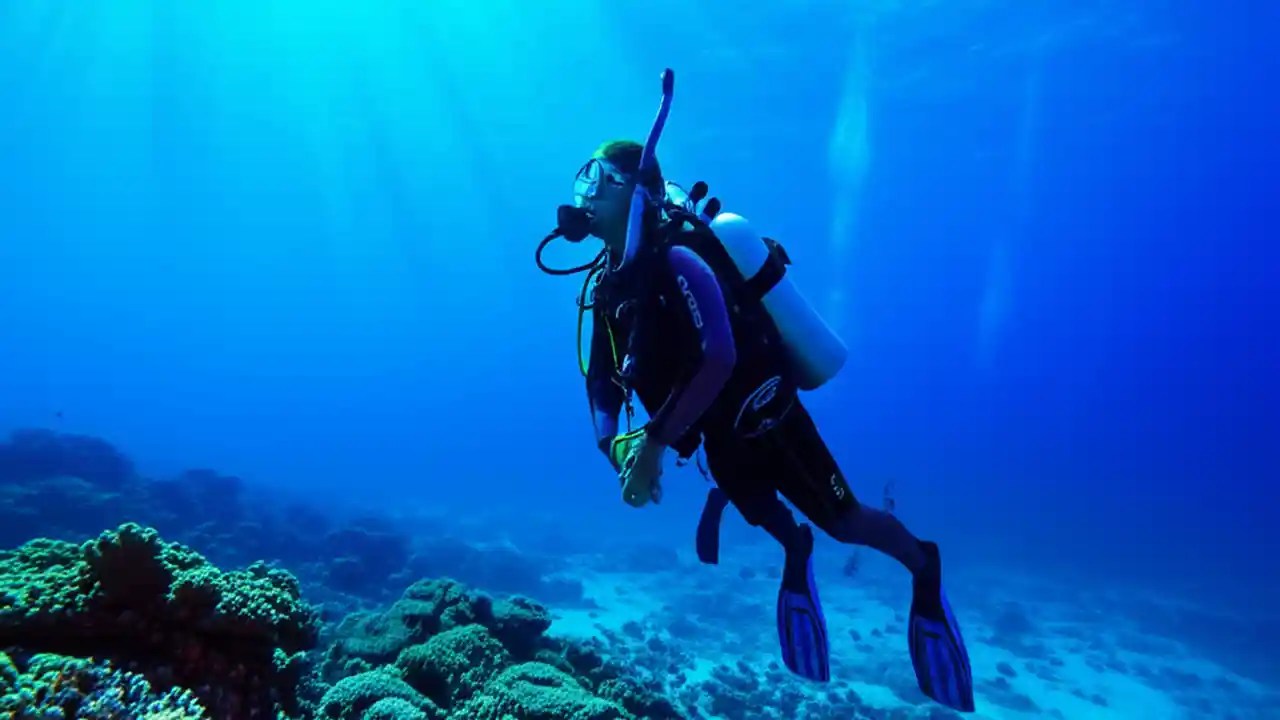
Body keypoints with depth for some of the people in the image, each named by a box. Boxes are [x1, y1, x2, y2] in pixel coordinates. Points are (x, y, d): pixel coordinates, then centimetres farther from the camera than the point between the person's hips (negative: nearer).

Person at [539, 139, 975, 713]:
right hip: (721, 439, 7)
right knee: (763, 517, 24)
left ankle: (923, 569, 31)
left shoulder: (677, 260, -27)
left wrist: (655, 441, -36)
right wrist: (614, 446, -12)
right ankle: (796, 553, 56)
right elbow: (602, 375, 3)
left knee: (845, 522, 4)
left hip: (770, 423, -7)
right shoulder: (607, 282, -1)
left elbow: (719, 357, -38)